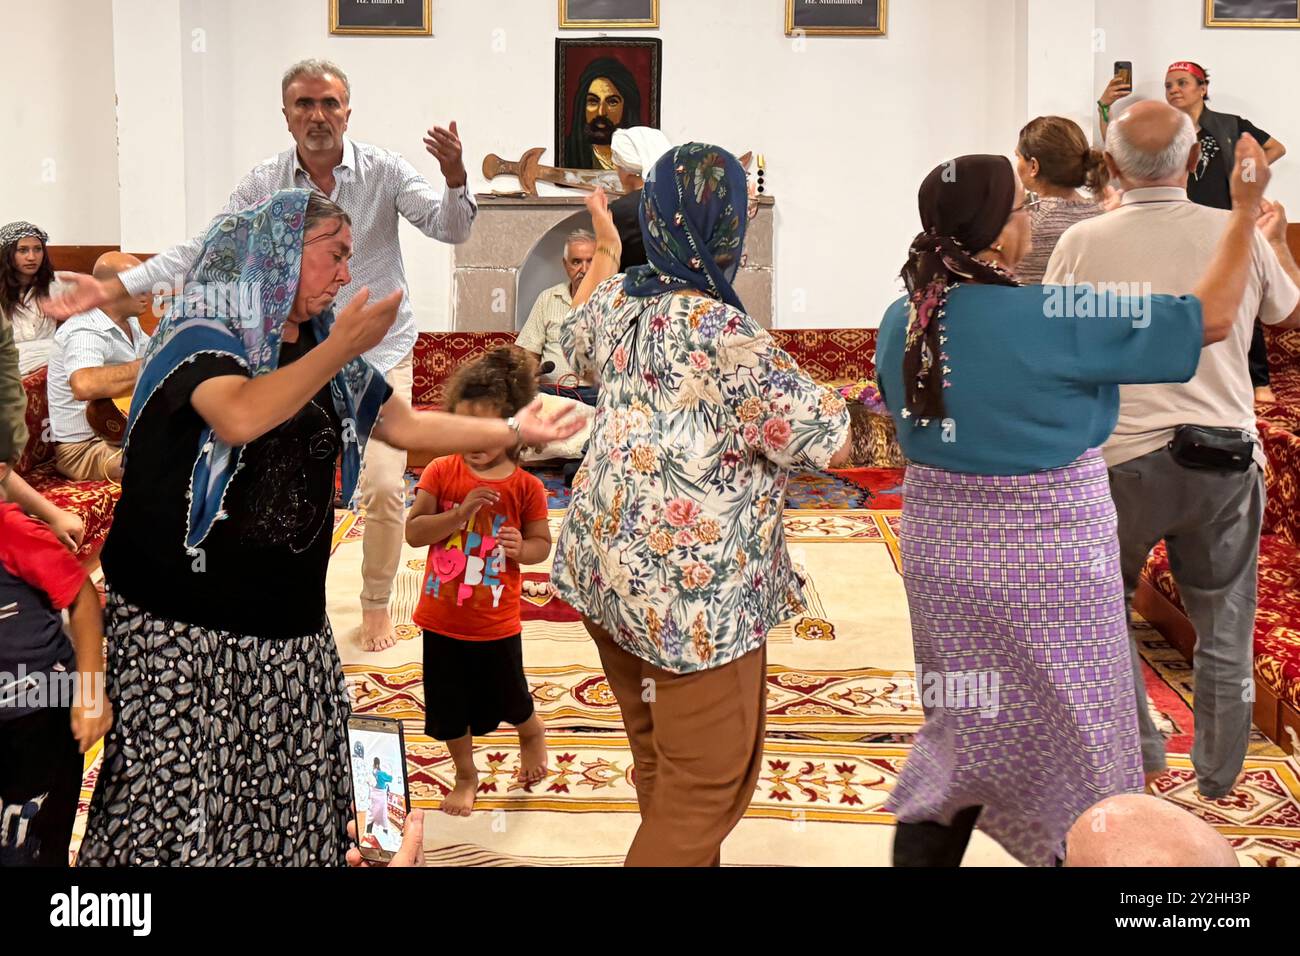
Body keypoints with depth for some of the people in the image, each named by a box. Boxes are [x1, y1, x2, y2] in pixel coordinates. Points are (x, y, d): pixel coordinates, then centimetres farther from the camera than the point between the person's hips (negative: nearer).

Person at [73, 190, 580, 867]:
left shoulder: (327, 352, 13)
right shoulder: (202, 334, -8)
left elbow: (407, 426, 20)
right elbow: (240, 417, -28)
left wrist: (516, 431, 18)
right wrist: (339, 350, -23)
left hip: (288, 621, 6)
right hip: (184, 630, -6)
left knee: (294, 810, 3)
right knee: (176, 802, -5)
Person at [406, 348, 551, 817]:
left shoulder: (525, 487, -10)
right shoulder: (441, 472, -8)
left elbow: (542, 543, 0)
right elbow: (413, 532, -13)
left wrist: (521, 548, -23)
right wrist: (461, 512, -27)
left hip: (496, 623, -1)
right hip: (441, 619, 2)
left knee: (509, 700, 16)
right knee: (448, 707, 15)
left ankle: (533, 734, 51)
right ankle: (466, 776, 38)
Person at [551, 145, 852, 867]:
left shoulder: (618, 299, 2)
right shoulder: (724, 334, -23)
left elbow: (577, 343, 28)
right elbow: (830, 446, -19)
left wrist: (604, 253, 42)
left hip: (608, 565, 9)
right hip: (694, 588, -9)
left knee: (659, 766, 23)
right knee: (706, 785, 3)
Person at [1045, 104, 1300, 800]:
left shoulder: (1084, 244, -9)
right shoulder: (1239, 236, -4)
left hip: (1123, 458, -1)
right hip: (1226, 459, 2)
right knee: (1224, 628, 16)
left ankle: (1139, 754, 20)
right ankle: (1218, 777, 27)